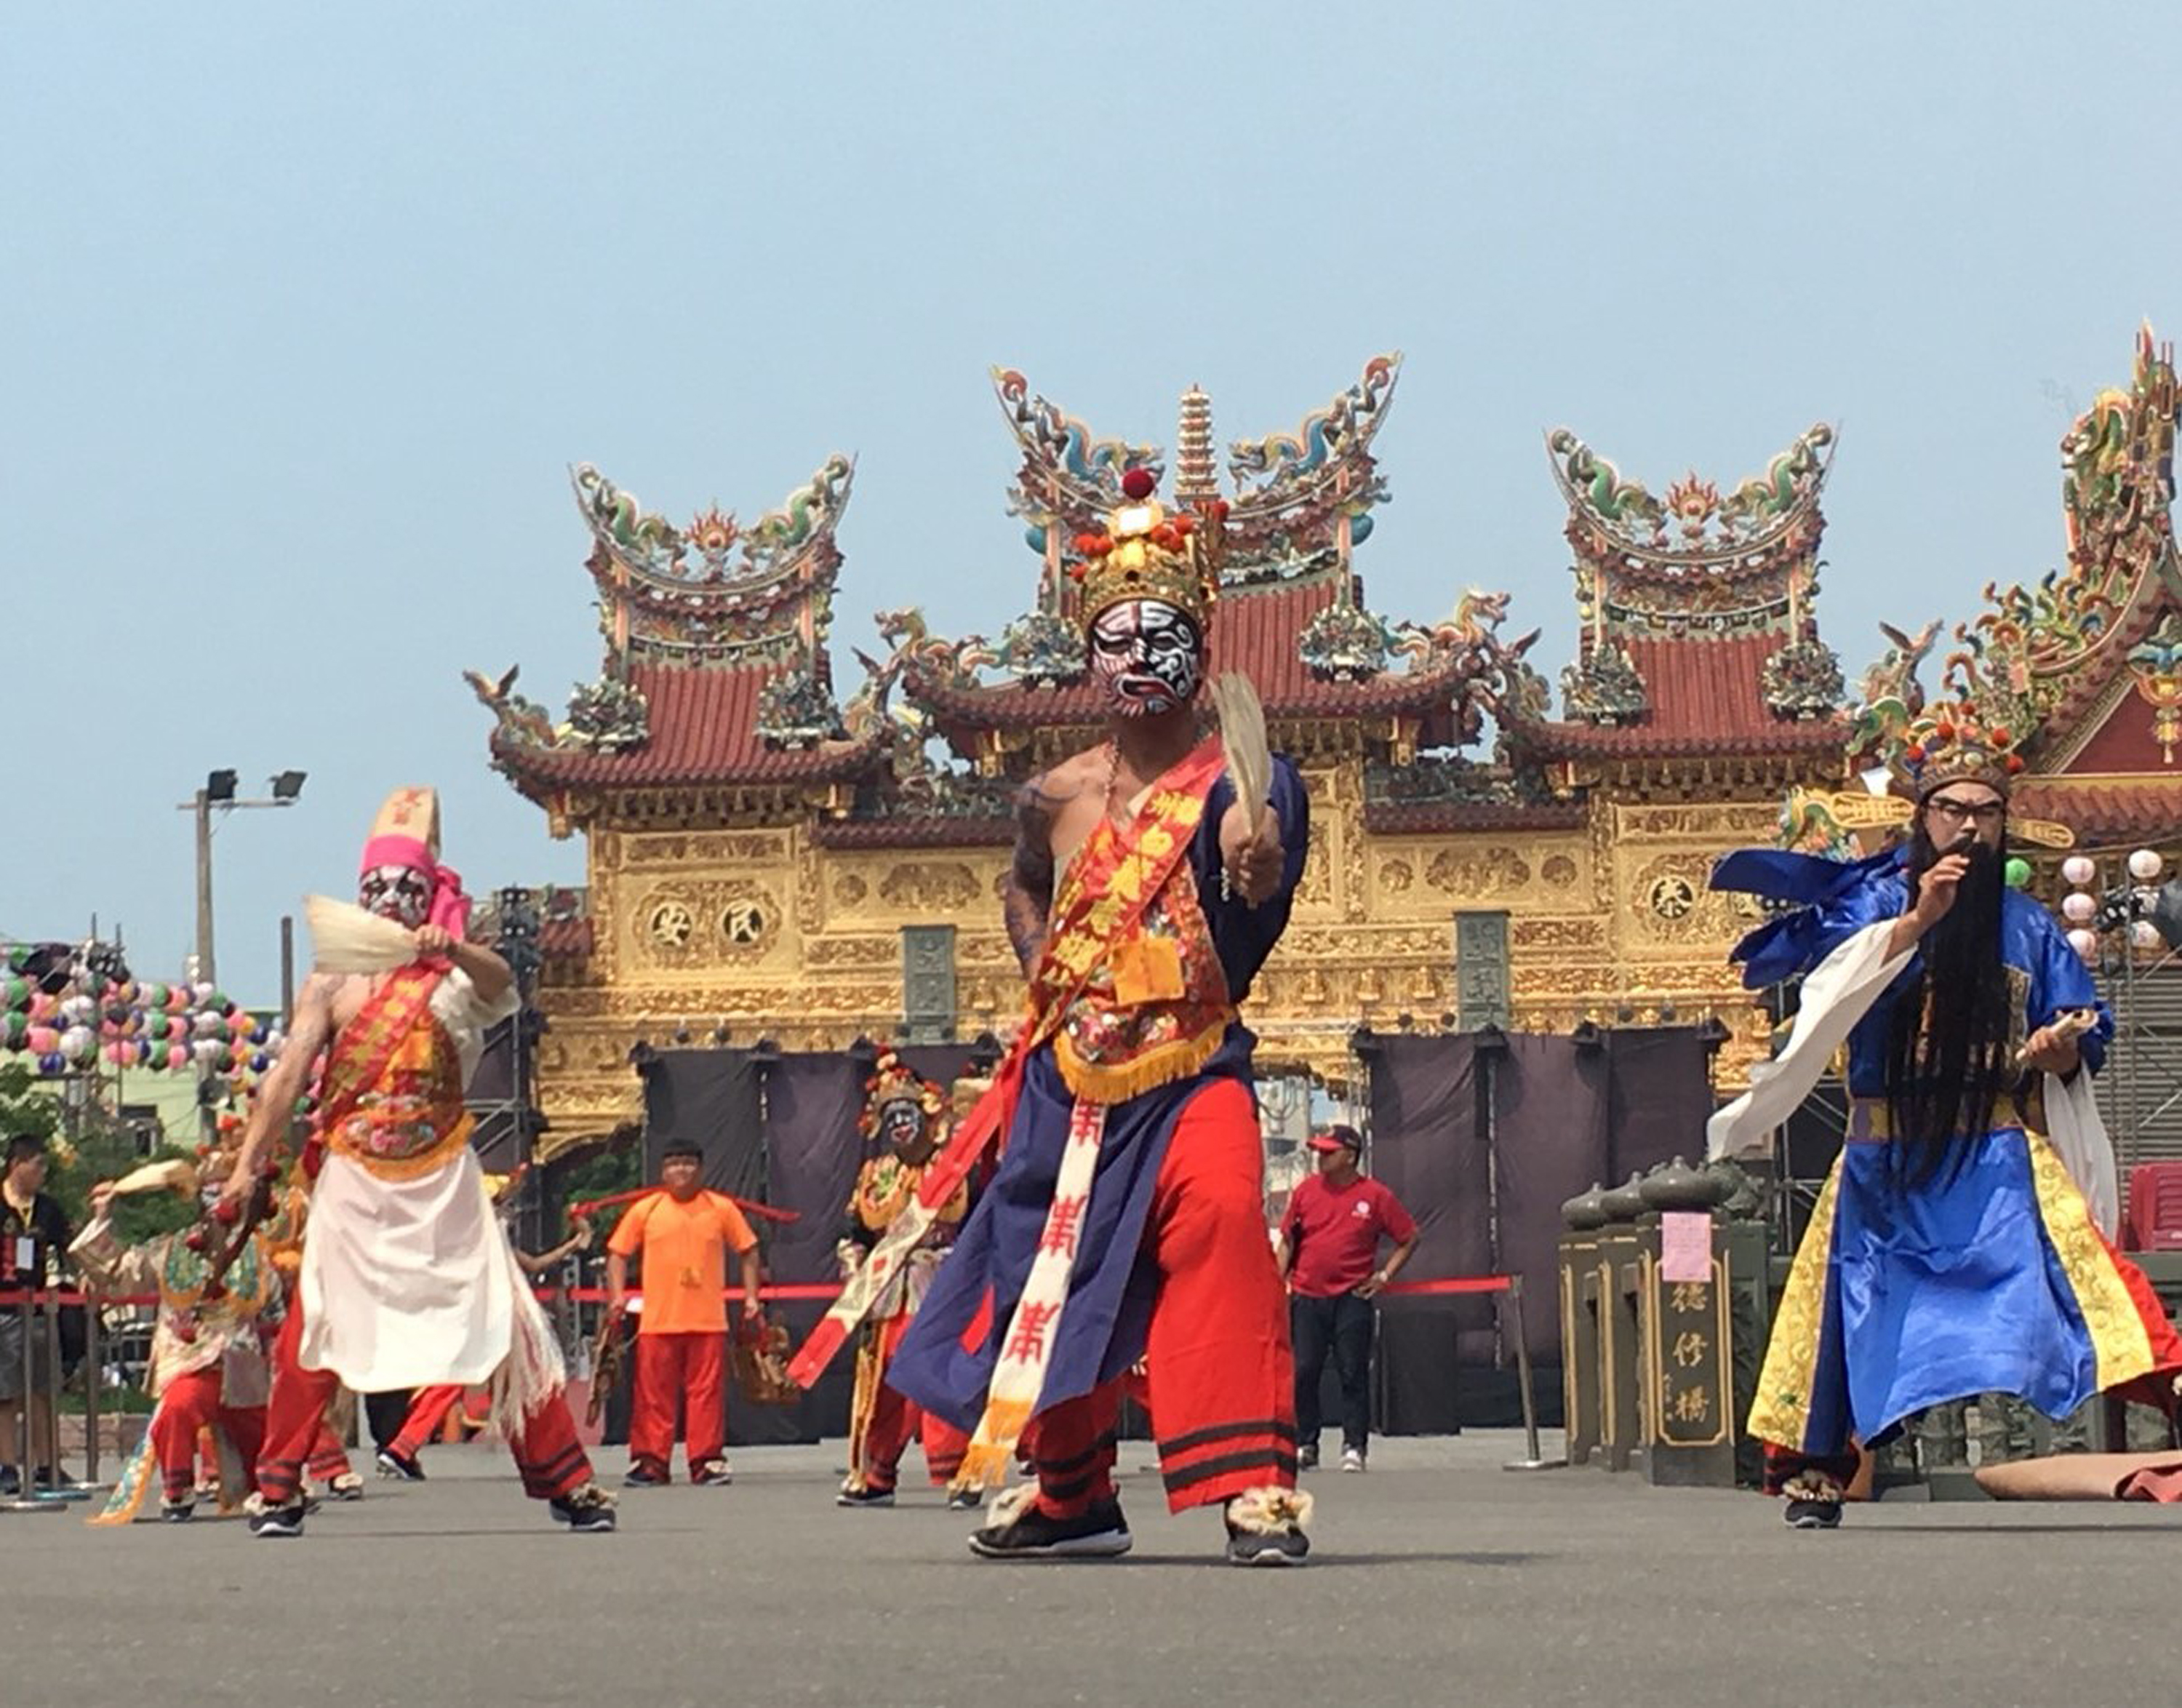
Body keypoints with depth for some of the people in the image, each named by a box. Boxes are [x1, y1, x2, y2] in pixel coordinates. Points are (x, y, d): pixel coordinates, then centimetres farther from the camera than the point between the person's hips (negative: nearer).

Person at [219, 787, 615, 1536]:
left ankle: (567, 1482, 3)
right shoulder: (332, 983, 6)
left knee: (505, 1325, -2)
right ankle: (278, 1488, 2)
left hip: (441, 1180, 0)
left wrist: (451, 950, -41)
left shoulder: (455, 978, 4)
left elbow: (501, 989, -20)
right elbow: (288, 1075, -1)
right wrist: (247, 1164, -11)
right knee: (315, 1330, -5)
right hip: (352, 1183, 0)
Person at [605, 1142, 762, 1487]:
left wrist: (752, 1296, 5)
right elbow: (618, 1252, 10)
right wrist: (617, 1295, -3)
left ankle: (707, 1461, 7)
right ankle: (650, 1462, 6)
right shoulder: (645, 1210, 5)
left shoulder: (722, 1209, 6)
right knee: (653, 1394, 1)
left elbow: (748, 1251, 13)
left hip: (708, 1320, 0)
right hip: (657, 1321, 0)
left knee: (707, 1392, 0)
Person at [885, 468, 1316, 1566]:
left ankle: (1256, 1489, -28)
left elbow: (1260, 881, -28)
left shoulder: (1227, 787, -8)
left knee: (1219, 1225, -28)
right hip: (1068, 1082, 5)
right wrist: (1043, 975, 11)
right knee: (1047, 1272, 11)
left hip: (1189, 1074, -5)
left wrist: (1260, 858, -50)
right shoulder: (1058, 797, 5)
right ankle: (1067, 1496, 32)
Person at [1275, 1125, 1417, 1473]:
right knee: (1303, 1373, 0)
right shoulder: (1306, 1190, 8)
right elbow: (1287, 1242, 13)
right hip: (1307, 1297, 2)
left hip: (1352, 1298, -2)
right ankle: (1304, 1445, 8)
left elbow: (1409, 1239, 9)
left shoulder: (1375, 1196, 0)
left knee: (1354, 1374, -4)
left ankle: (1354, 1448, 1)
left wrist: (1384, 1276, 1)